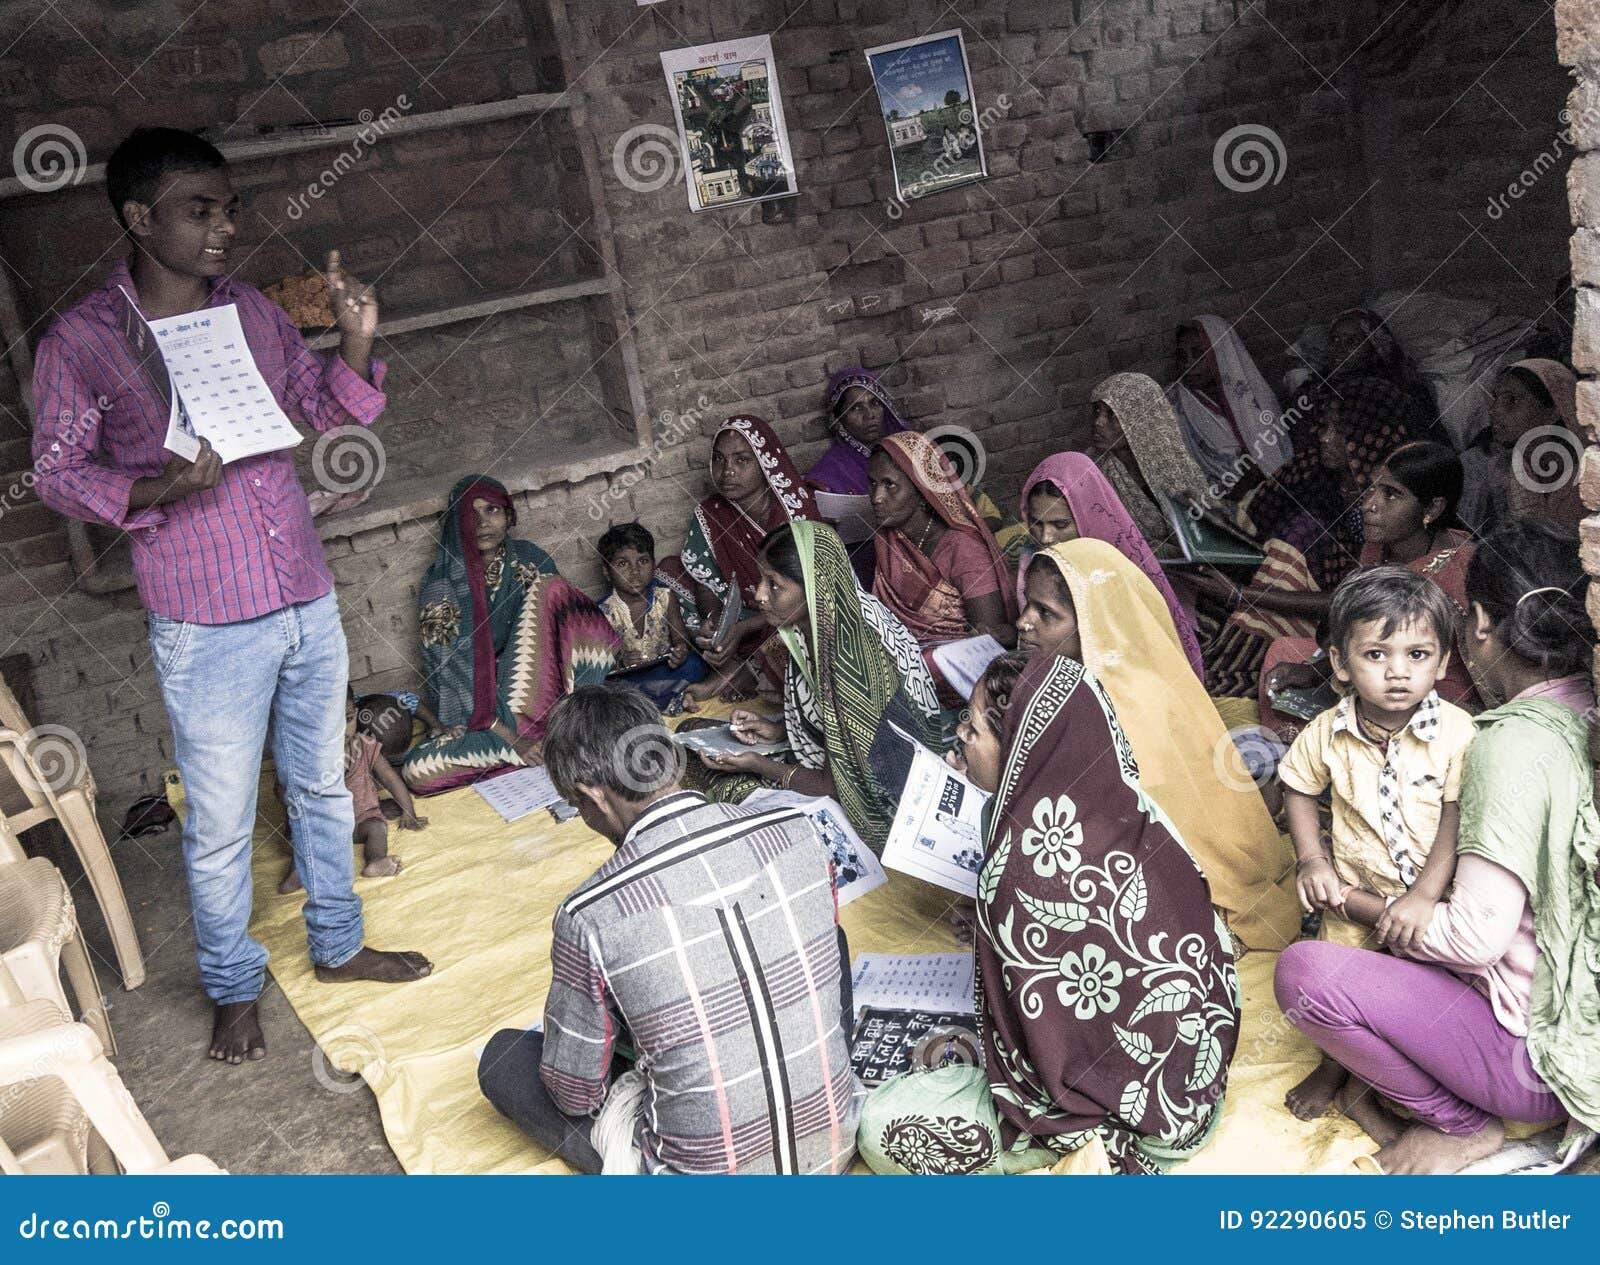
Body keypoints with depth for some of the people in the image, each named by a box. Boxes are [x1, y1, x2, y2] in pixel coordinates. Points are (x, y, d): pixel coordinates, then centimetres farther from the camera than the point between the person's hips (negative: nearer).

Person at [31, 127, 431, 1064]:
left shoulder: (253, 311, 4)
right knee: (221, 822, 7)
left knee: (324, 786, 18)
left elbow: (331, 411, 12)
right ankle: (235, 988, 29)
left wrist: (355, 341, -7)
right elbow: (58, 473, -3)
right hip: (207, 629, -5)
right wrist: (158, 489, -22)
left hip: (308, 602, 5)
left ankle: (339, 944, 38)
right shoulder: (80, 342, -9)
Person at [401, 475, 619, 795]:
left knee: (550, 589, -19)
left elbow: (560, 623, 1)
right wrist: (513, 740, -24)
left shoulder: (531, 559, -1)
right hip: (478, 714, -1)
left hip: (535, 692, 2)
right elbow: (453, 678, -14)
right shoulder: (441, 585, -10)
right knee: (417, 771, -29)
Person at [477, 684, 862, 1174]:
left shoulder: (589, 917, -21)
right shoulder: (795, 829, -10)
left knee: (502, 1055, 12)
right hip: (834, 1146, 4)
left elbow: (575, 1093, -8)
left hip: (710, 1178, -4)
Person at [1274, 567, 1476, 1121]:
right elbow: (1298, 788, 3)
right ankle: (1334, 1066, 40)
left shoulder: (1457, 731, -22)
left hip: (1432, 894, -2)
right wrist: (1311, 859, -8)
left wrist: (1425, 894, -23)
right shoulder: (1327, 733, -14)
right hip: (1355, 888, 2)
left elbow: (1457, 820, -19)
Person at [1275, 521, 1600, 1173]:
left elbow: (1477, 937, -26)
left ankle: (1462, 1126, 1)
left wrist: (1360, 904, -10)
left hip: (1544, 1052, -9)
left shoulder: (1513, 742, -25)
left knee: (1304, 971, -18)